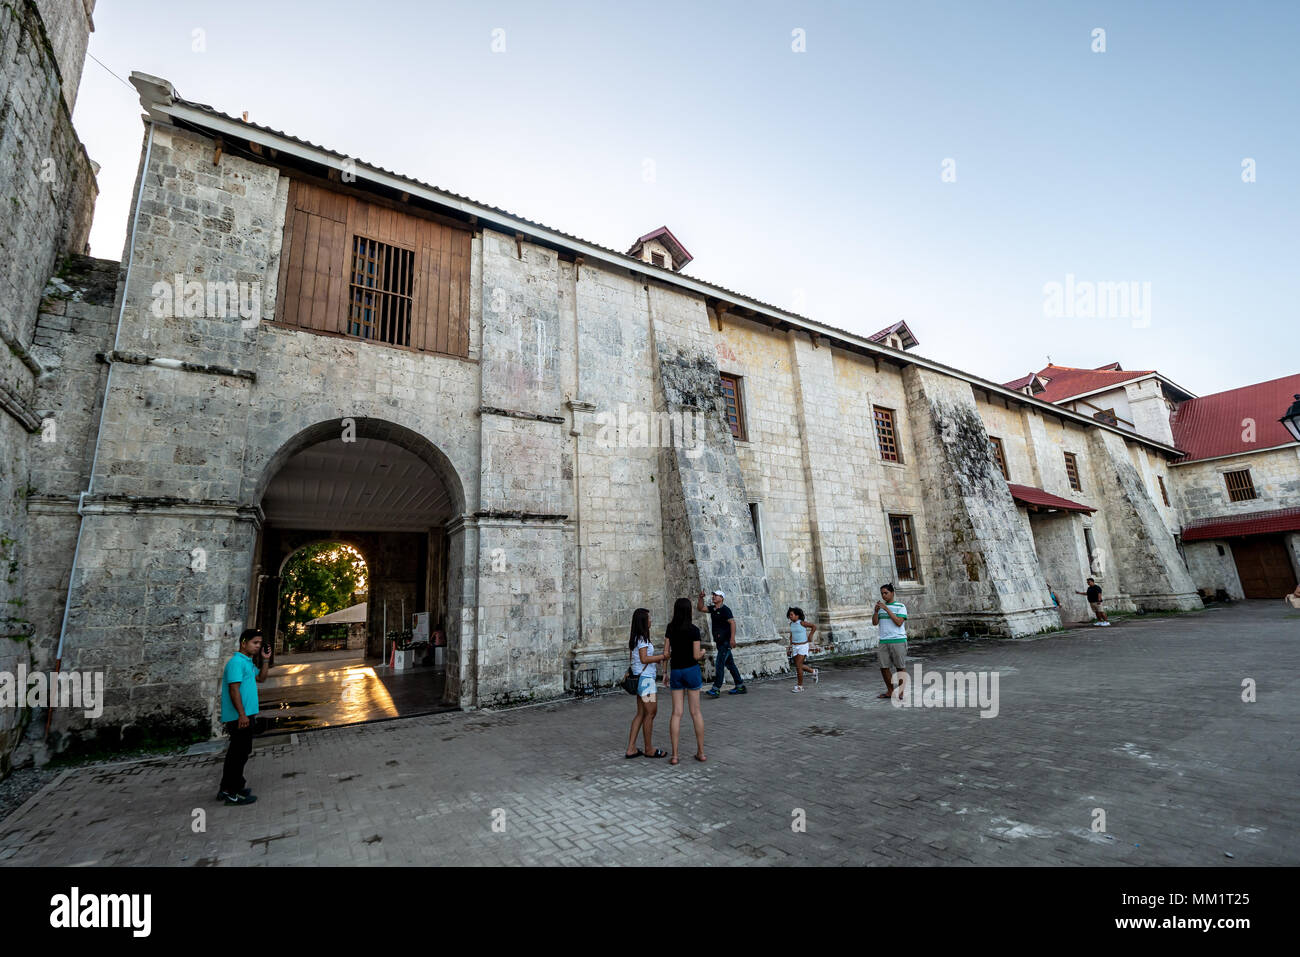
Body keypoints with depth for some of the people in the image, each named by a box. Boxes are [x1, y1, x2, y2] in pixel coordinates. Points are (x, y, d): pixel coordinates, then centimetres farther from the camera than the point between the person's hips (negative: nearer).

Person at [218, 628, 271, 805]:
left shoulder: (248, 662, 15)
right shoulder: (237, 662, -17)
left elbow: (261, 678, 24)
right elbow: (234, 689, -22)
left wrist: (265, 660, 12)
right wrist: (242, 714, -24)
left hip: (244, 716, 10)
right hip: (240, 717, -10)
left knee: (236, 752, 17)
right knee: (241, 752, -3)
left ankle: (226, 789, 28)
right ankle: (233, 793, 4)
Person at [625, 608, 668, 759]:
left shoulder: (636, 638, 13)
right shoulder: (642, 638, -16)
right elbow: (644, 659, -22)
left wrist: (659, 659, 13)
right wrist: (662, 656, -15)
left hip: (639, 678, 10)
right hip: (645, 678, -10)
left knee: (641, 714, 13)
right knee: (650, 712, 2)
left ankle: (631, 749, 15)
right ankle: (649, 749, 13)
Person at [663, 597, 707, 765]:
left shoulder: (670, 628, -2)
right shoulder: (694, 630, -11)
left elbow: (666, 653, -1)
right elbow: (696, 656, -11)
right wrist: (702, 652, 10)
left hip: (676, 671, 2)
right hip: (691, 669, -2)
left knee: (676, 713, 5)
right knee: (696, 712, 9)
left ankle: (674, 755, 3)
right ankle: (701, 752, 15)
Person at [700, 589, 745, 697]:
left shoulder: (725, 610, -13)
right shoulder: (712, 609, 12)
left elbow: (732, 622, -20)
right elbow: (701, 608, 18)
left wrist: (732, 638, -27)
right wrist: (701, 598, 1)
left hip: (726, 641, -8)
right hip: (719, 641, 9)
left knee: (719, 664, -11)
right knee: (730, 664, 13)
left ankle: (716, 689, -10)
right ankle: (740, 687, 20)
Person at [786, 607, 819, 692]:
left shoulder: (802, 622, -17)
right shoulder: (791, 623, 3)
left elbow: (814, 626, -7)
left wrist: (810, 636, -6)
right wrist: (790, 645, 10)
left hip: (803, 646, -7)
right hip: (795, 647, 7)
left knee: (798, 666, -11)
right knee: (798, 666, 13)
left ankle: (800, 686, 2)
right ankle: (813, 671, 39)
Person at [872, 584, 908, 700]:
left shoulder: (900, 606, -2)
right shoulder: (880, 606, 11)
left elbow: (899, 622, -14)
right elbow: (874, 622, 4)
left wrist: (886, 609, -18)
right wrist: (876, 610, -12)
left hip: (898, 641, -4)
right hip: (884, 641, 4)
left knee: (900, 667, 2)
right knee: (884, 667, 5)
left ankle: (901, 692, 11)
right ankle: (890, 691, 18)